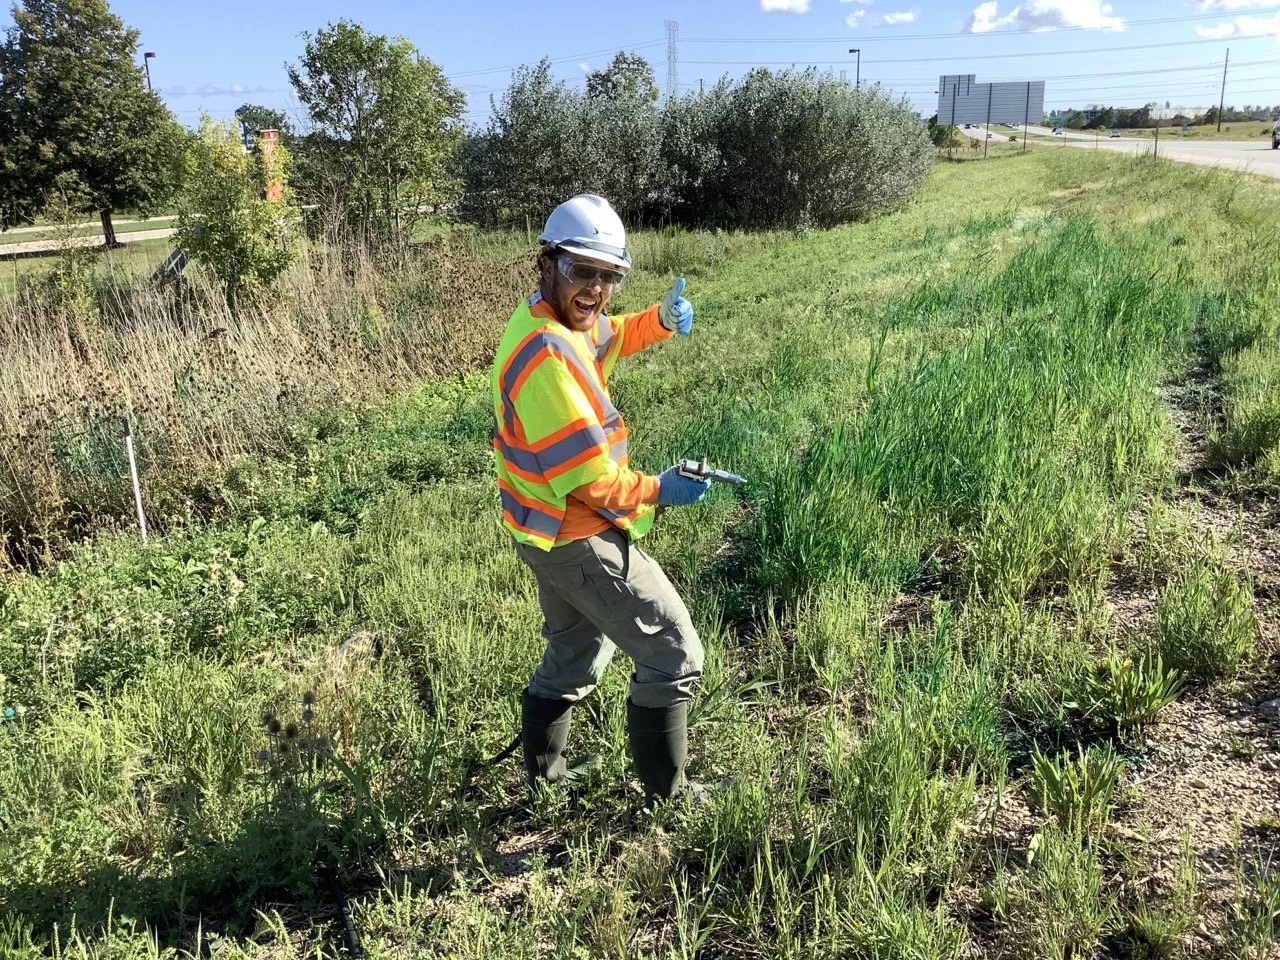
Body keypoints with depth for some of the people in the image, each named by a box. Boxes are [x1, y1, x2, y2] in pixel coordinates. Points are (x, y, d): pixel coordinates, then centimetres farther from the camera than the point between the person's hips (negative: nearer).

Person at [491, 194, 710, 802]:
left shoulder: (557, 319, 1)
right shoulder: (546, 355, -28)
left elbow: (608, 337, 22)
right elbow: (589, 478, -28)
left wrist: (662, 319, 1)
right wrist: (658, 492, -13)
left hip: (547, 530, 10)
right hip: (578, 536, -10)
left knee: (576, 653, 28)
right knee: (674, 658, 1)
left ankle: (543, 772, 45)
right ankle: (667, 798, 14)